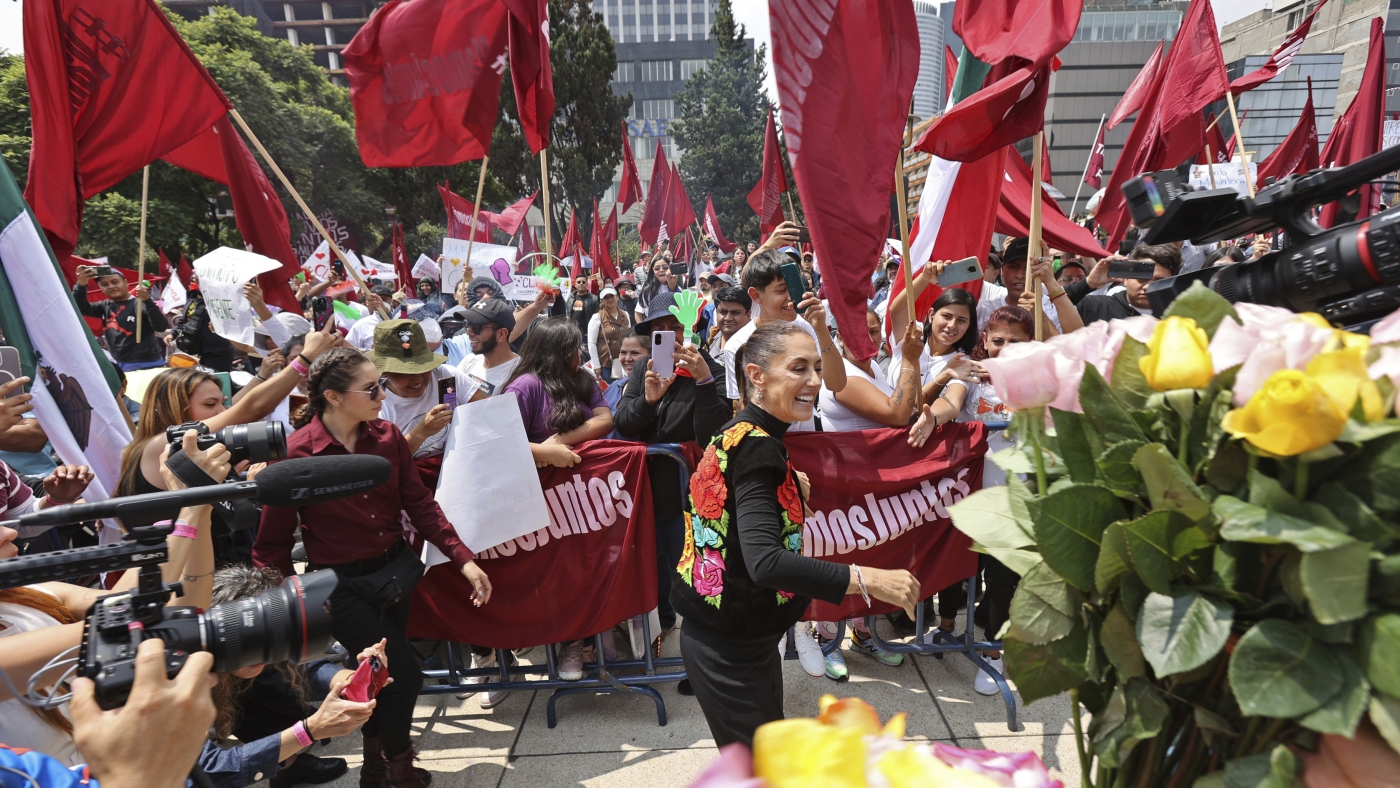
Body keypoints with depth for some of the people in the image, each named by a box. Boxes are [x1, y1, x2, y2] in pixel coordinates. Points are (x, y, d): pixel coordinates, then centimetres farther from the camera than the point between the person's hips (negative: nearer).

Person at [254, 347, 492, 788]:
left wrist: (464, 560, -9)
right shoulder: (296, 454, -19)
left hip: (395, 569, 5)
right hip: (342, 586, -5)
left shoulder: (387, 436, -5)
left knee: (382, 671, 19)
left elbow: (419, 503, -1)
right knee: (405, 674, -6)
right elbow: (273, 542, -11)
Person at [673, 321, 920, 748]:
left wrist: (790, 490, 8)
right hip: (730, 649, -10)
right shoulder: (757, 445, -24)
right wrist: (866, 579, -37)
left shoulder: (738, 432, 5)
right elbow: (764, 561, -36)